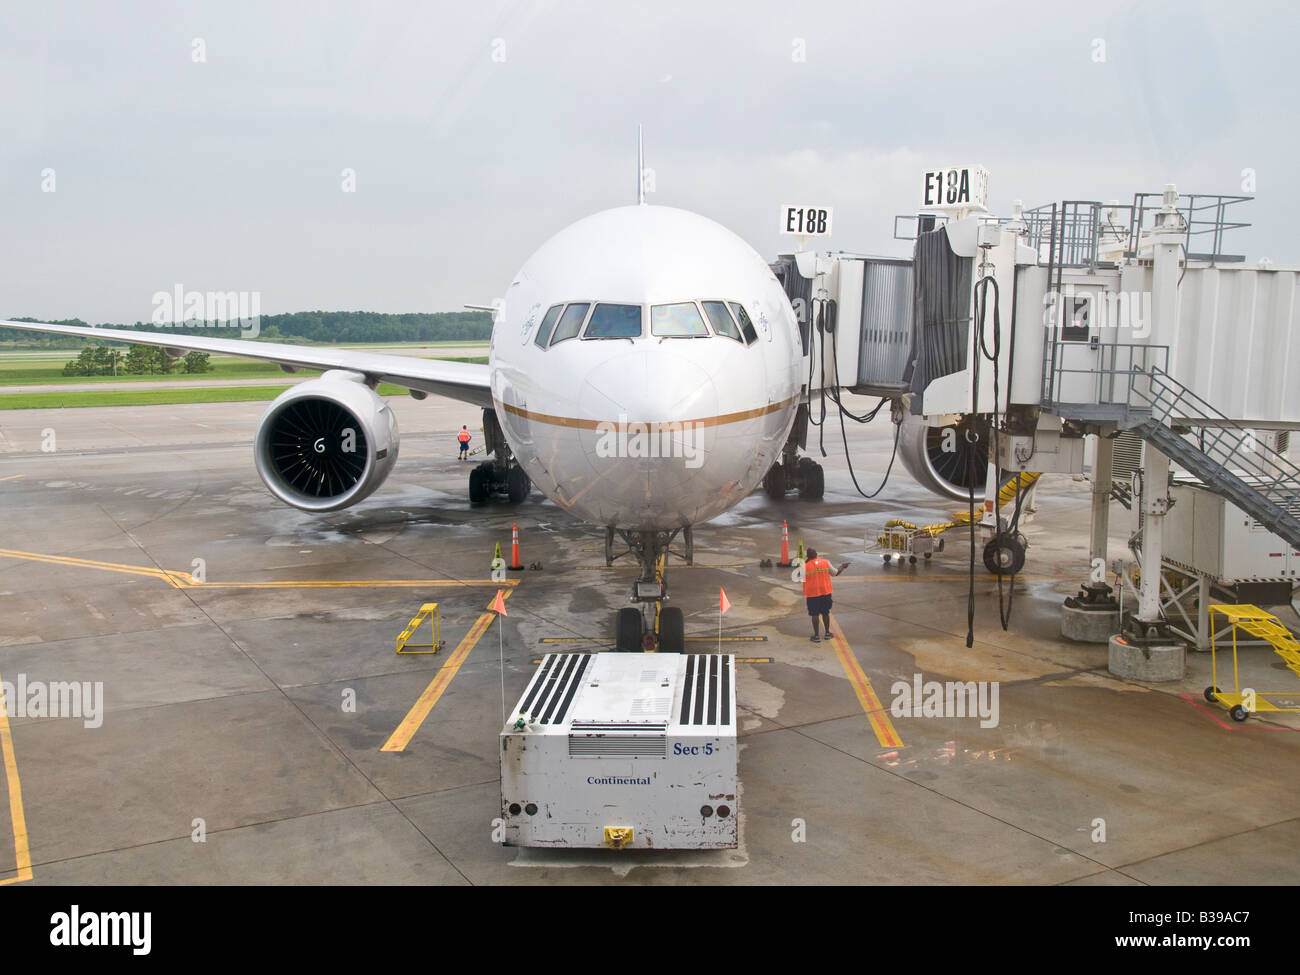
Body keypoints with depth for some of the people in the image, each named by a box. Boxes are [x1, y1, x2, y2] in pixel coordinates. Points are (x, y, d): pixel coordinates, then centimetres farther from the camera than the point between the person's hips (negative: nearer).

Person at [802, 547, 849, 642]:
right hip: (826, 592, 3)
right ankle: (827, 633, 25)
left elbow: (803, 580, -8)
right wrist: (842, 567, 27)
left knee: (815, 614, 5)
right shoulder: (826, 562, -1)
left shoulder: (805, 566, -10)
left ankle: (817, 636, 7)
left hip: (812, 593, -3)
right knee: (825, 613, 16)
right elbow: (835, 573, 11)